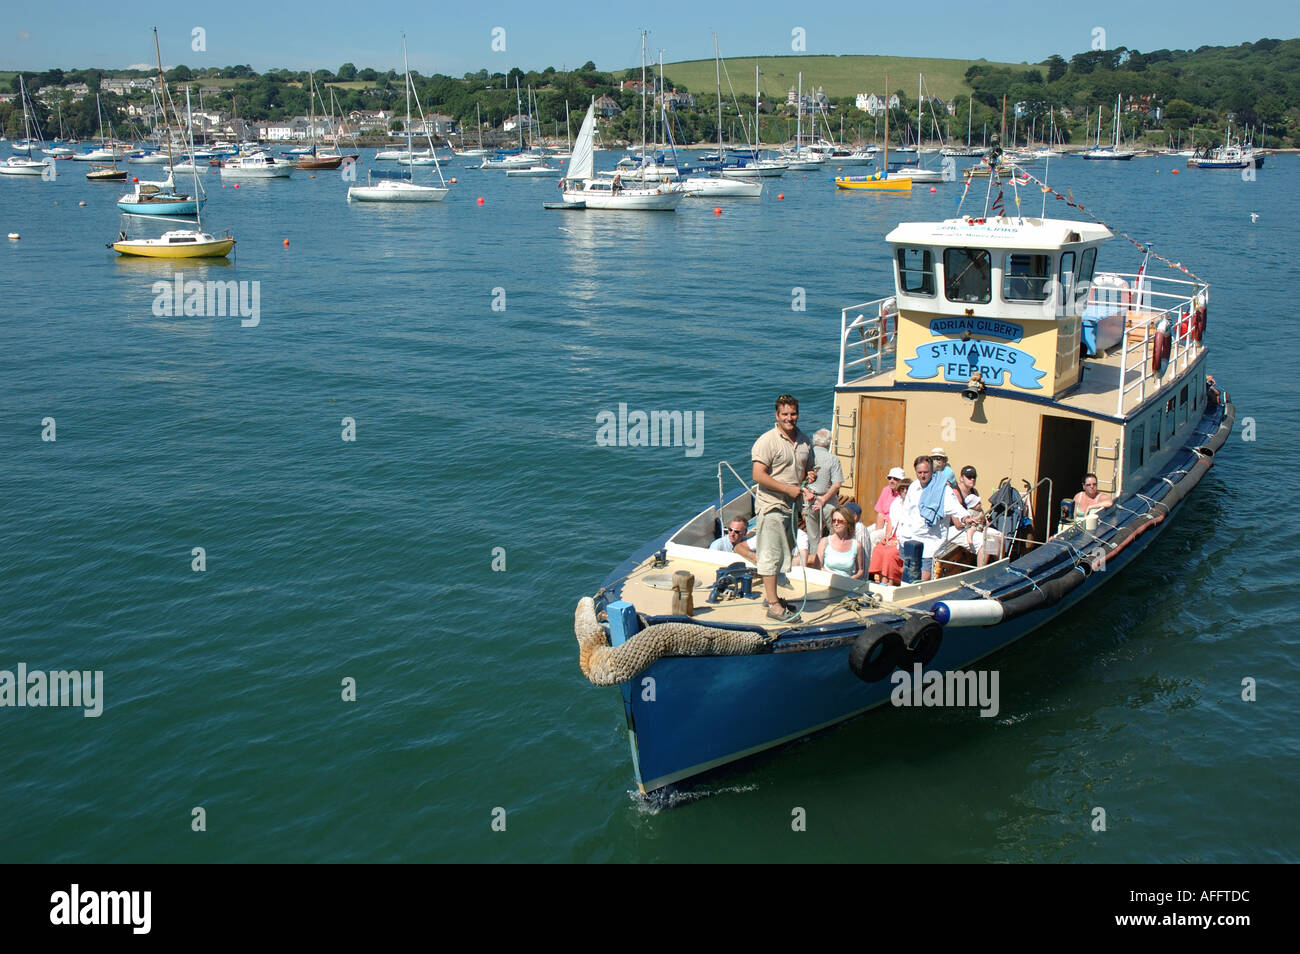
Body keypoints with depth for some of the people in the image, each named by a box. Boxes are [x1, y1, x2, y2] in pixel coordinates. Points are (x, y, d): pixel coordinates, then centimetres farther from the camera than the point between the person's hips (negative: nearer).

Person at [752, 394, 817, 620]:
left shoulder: (805, 441, 11)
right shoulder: (767, 441, -12)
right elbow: (758, 475, -18)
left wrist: (809, 476, 0)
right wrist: (788, 488, -19)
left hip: (791, 505, 8)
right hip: (771, 505, -8)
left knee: (782, 554, 16)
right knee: (771, 555, -6)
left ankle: (771, 596, 29)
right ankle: (773, 606, -5)